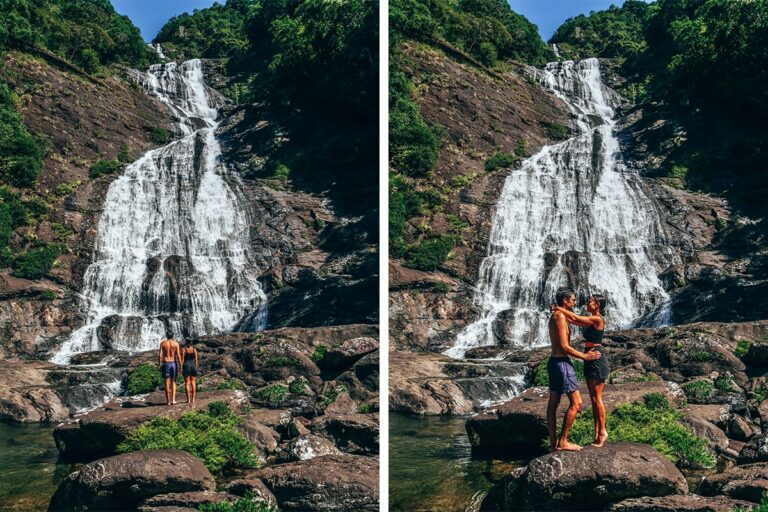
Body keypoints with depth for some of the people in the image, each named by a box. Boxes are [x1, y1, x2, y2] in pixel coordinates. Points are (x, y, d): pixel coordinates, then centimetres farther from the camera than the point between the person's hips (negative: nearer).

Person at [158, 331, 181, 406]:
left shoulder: (163, 343, 0)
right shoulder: (176, 343, -1)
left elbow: (160, 355, -5)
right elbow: (178, 355, -5)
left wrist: (160, 365, 3)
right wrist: (180, 366, 0)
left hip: (166, 363, 0)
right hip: (173, 363, 1)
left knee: (167, 383, 5)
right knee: (173, 382, 11)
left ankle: (168, 401, 6)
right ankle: (173, 400, 1)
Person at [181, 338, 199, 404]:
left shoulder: (183, 349, -2)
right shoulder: (194, 349, 5)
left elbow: (182, 359, -6)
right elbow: (196, 359, 3)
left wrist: (181, 368, -3)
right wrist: (196, 368, 8)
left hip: (186, 366, -2)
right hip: (193, 366, 2)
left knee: (187, 383, 0)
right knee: (193, 383, 6)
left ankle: (188, 399, -2)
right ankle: (193, 399, 4)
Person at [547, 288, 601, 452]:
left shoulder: (556, 316, 15)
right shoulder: (560, 316, -16)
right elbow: (564, 347, -19)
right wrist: (584, 356, -10)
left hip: (554, 362, 10)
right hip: (562, 363, -10)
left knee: (553, 403, 10)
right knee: (576, 403, -7)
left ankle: (553, 443, 14)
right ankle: (562, 441, -6)